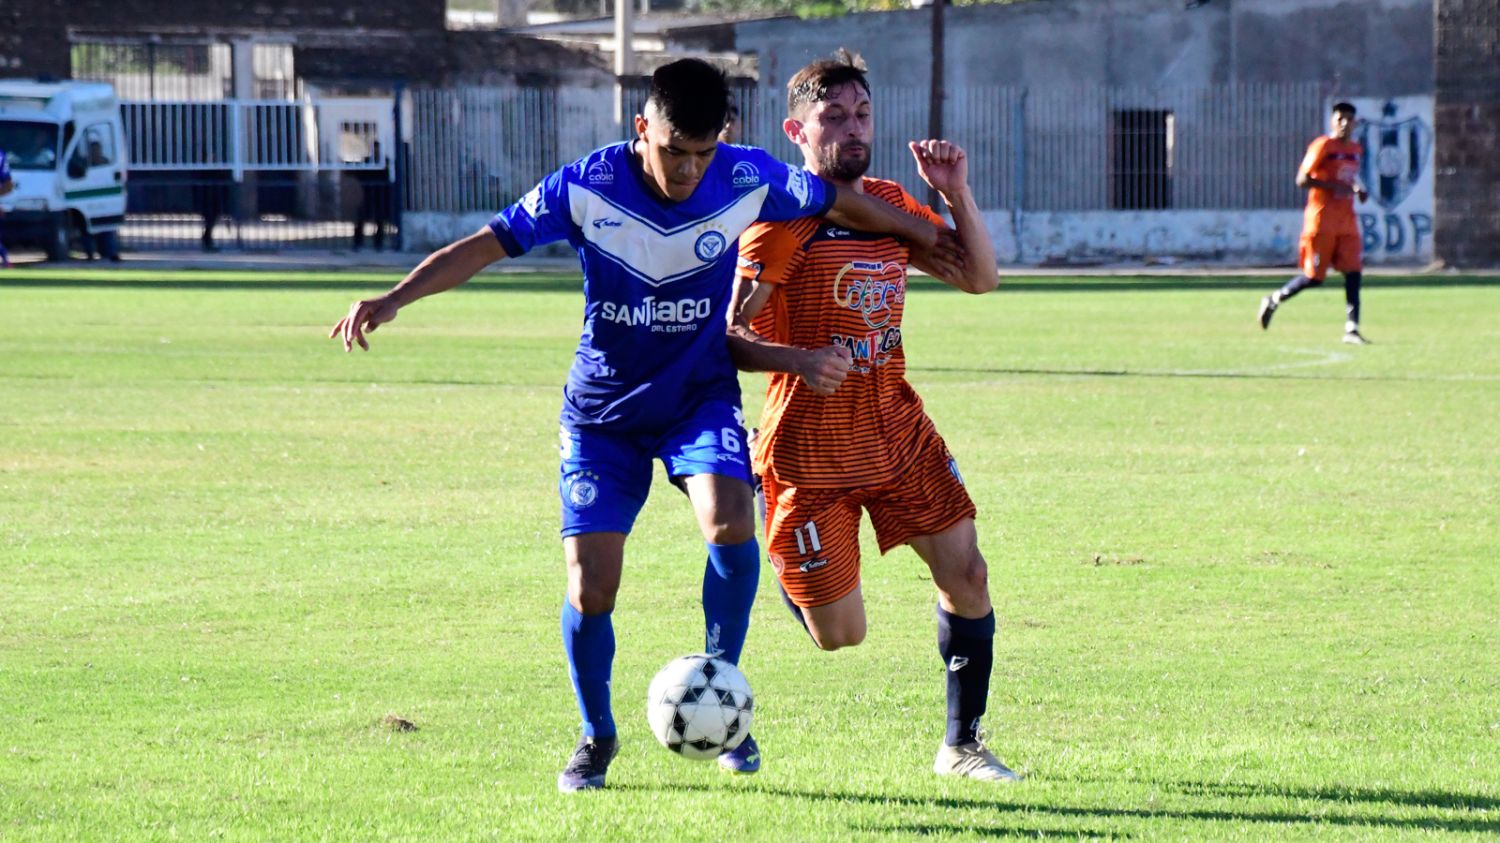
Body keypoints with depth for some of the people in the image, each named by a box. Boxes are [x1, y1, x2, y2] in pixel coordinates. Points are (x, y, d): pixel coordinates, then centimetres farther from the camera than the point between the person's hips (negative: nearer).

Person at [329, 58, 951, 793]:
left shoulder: (749, 181, -15)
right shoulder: (587, 188, -19)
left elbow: (838, 204, 1)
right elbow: (489, 243, -18)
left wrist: (927, 238, 13)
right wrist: (395, 299, -28)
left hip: (701, 395, 0)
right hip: (603, 411, 0)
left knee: (730, 521, -29)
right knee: (589, 588, -7)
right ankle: (596, 735, 20)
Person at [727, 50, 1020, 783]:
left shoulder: (890, 206, 7)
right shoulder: (782, 220, -14)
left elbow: (980, 277, 12)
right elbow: (725, 335, -16)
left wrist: (957, 194, -3)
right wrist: (799, 360, -33)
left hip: (898, 434, 6)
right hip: (809, 449, -6)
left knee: (966, 574, -3)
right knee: (841, 635, -4)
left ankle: (961, 745, 12)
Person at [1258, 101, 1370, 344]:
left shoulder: (1355, 149, 14)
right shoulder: (1323, 146, -9)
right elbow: (1302, 180, -13)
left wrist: (1358, 189, 8)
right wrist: (1335, 186, -21)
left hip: (1347, 219, 6)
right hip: (1322, 220, -6)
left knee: (1354, 273, -5)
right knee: (1314, 276, -4)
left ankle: (1352, 328, -6)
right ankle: (1274, 300, 19)